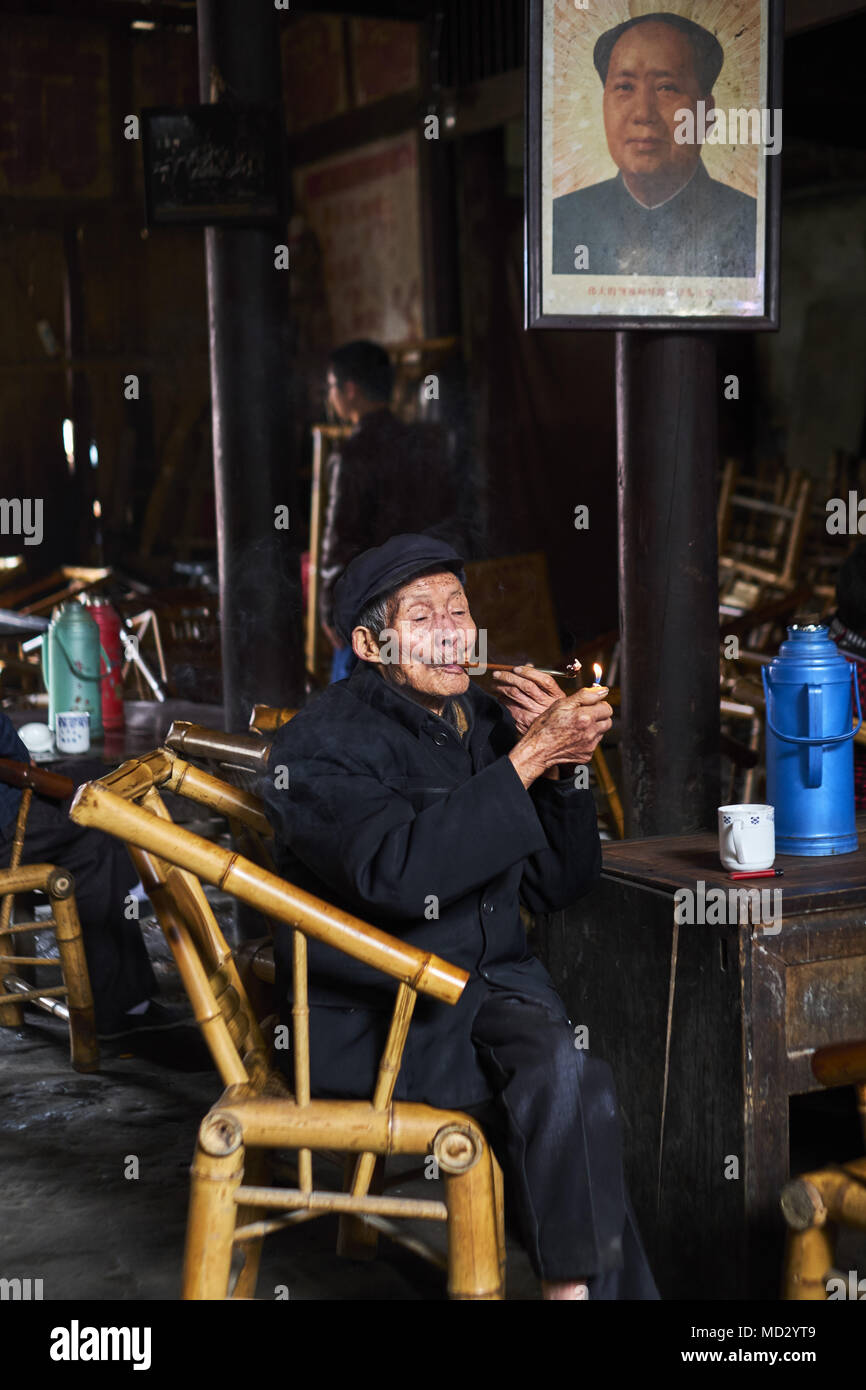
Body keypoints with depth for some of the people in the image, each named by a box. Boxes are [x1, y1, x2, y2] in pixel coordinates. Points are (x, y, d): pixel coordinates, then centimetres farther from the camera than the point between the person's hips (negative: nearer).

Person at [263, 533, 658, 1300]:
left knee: (573, 1088, -26)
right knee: (567, 1077, -28)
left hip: (496, 981, 6)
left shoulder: (489, 720, 10)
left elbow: (559, 884, 12)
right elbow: (400, 874, -26)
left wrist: (560, 764, -5)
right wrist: (528, 759, -24)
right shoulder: (320, 743, -8)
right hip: (374, 1014, -5)